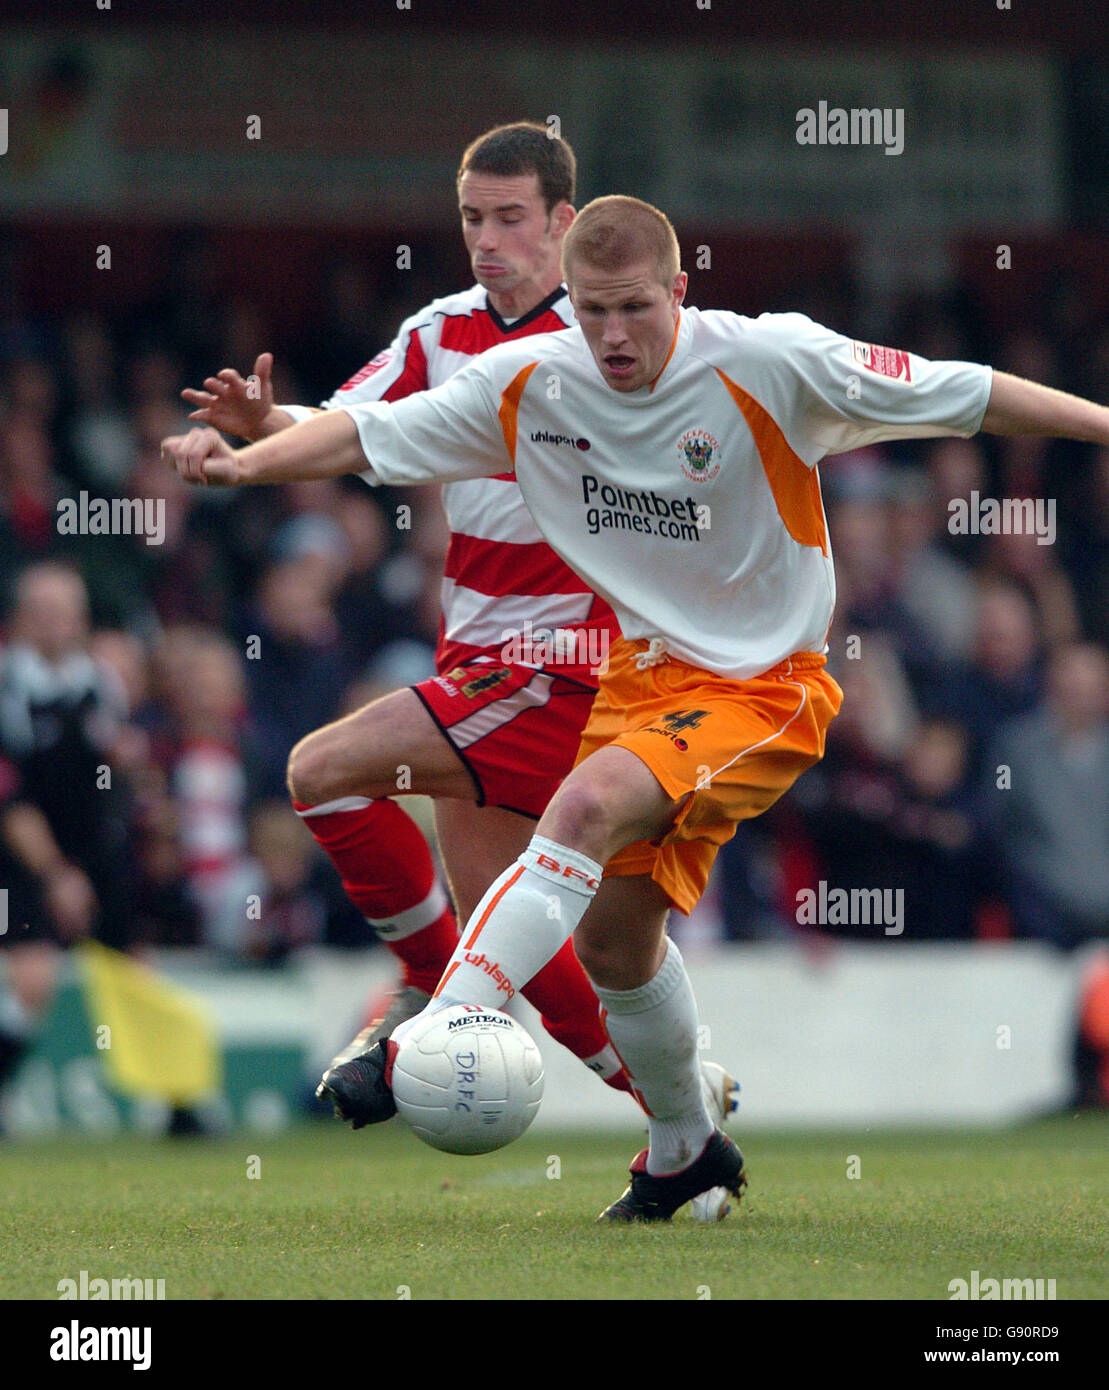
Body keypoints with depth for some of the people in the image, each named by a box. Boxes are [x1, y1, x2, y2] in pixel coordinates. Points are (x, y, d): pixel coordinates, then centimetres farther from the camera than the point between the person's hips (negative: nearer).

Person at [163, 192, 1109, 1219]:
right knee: (612, 934, 7)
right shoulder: (530, 382, -6)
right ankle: (683, 1152, 32)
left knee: (589, 807, -29)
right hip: (646, 670, 6)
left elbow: (967, 397, -12)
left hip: (765, 688, -6)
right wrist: (245, 461, -15)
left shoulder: (772, 362, -17)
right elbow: (371, 435, -1)